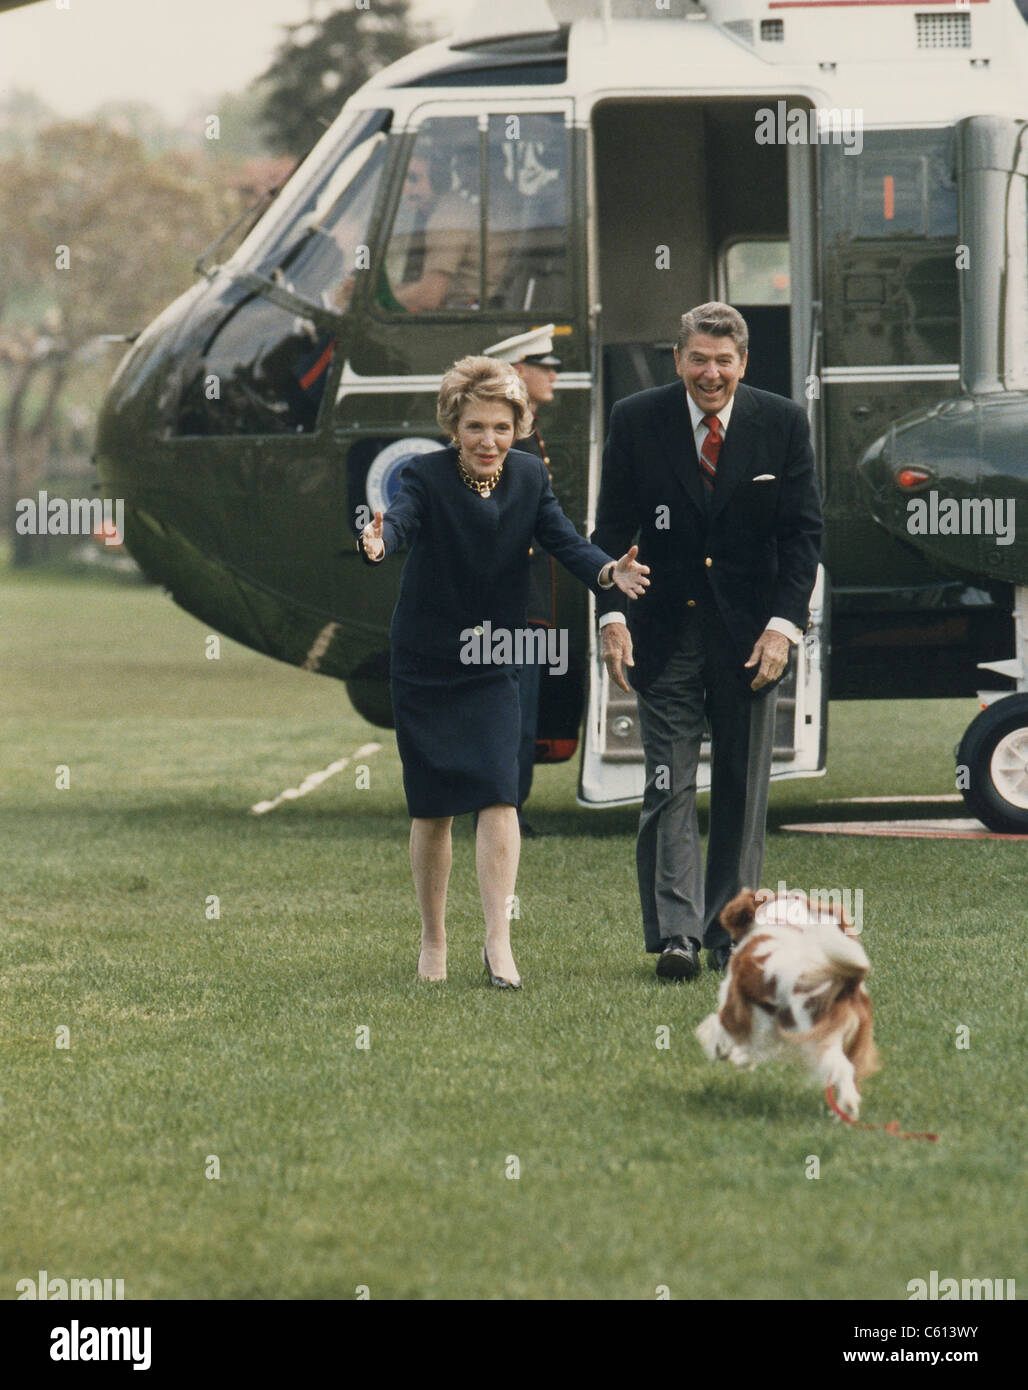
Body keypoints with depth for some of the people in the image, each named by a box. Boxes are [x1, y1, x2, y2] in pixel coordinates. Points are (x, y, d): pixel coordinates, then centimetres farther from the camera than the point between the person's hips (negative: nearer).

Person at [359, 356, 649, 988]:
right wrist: (379, 543, -56)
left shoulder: (529, 476, -1)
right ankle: (433, 943, 20)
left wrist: (609, 572, -32)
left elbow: (565, 539, -10)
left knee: (498, 795, -12)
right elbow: (402, 516, -31)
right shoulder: (428, 475, -12)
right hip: (425, 666, -2)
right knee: (432, 809, 5)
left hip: (494, 666, 2)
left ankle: (499, 942, -13)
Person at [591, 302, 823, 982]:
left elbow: (804, 531, 0)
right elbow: (612, 529, 2)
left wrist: (784, 623, -9)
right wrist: (612, 615, -9)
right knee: (669, 785, -8)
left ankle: (730, 934, 14)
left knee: (743, 790, 6)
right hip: (666, 631, -1)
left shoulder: (782, 423, -1)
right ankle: (676, 935, -12)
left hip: (751, 633, 1)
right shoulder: (637, 420, -2)